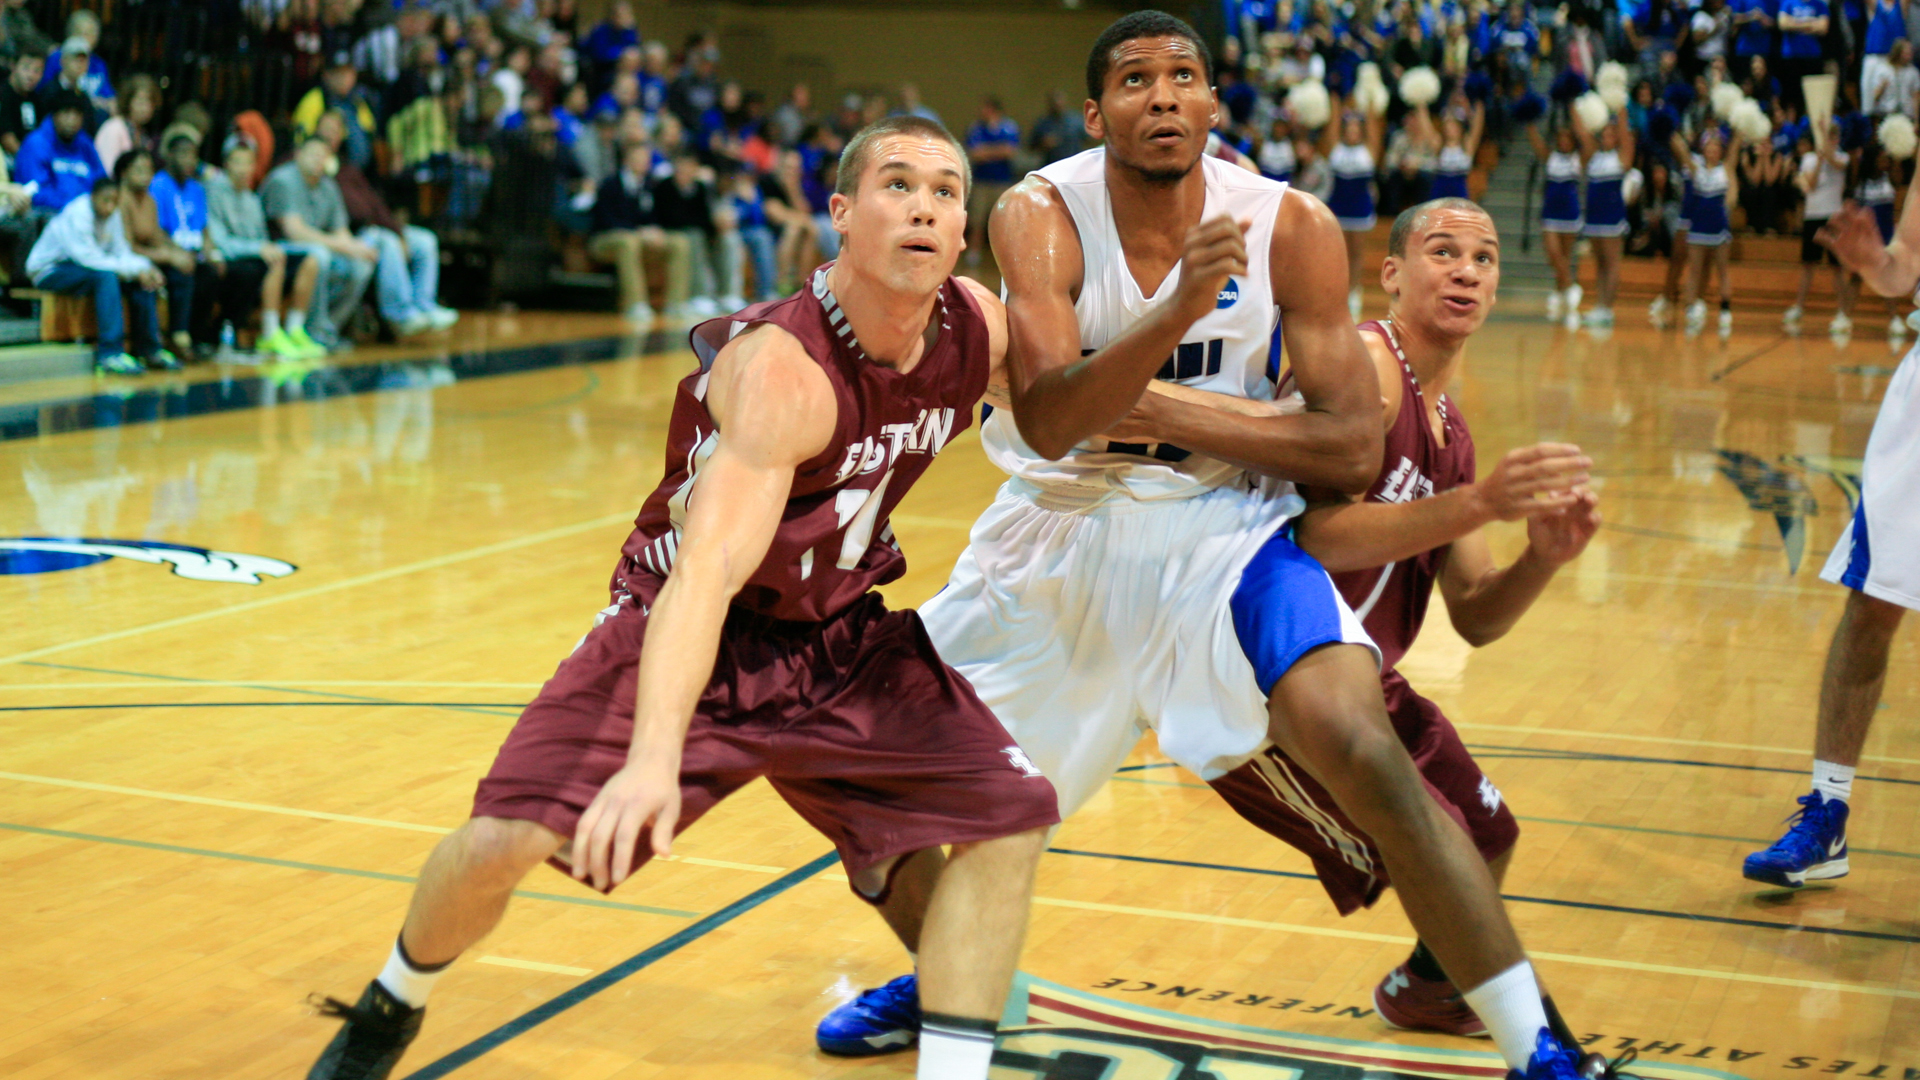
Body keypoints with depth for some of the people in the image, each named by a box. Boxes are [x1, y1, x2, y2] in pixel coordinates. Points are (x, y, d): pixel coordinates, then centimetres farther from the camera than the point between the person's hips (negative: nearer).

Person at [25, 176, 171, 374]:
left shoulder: (112, 215, 1)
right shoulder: (77, 214, -23)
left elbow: (121, 252, 3)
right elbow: (89, 258, -31)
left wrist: (145, 267, -18)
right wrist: (134, 269, -31)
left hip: (78, 265, 8)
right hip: (50, 271, -8)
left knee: (143, 280, -8)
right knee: (106, 276, -35)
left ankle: (149, 349, -5)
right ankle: (110, 354, -39)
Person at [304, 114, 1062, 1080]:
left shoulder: (978, 327, -12)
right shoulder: (781, 367, -32)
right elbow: (707, 568, -45)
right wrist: (654, 756, -56)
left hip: (840, 636, 6)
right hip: (693, 630, -6)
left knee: (1010, 813, -7)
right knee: (508, 838, -16)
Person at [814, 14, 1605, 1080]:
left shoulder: (1291, 227, -13)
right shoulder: (1041, 216, -15)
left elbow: (1351, 447, -14)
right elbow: (1046, 422, -28)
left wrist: (1158, 412, -20)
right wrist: (1180, 307, -42)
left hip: (1221, 528, -2)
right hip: (1060, 529, 2)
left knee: (1363, 751, -25)